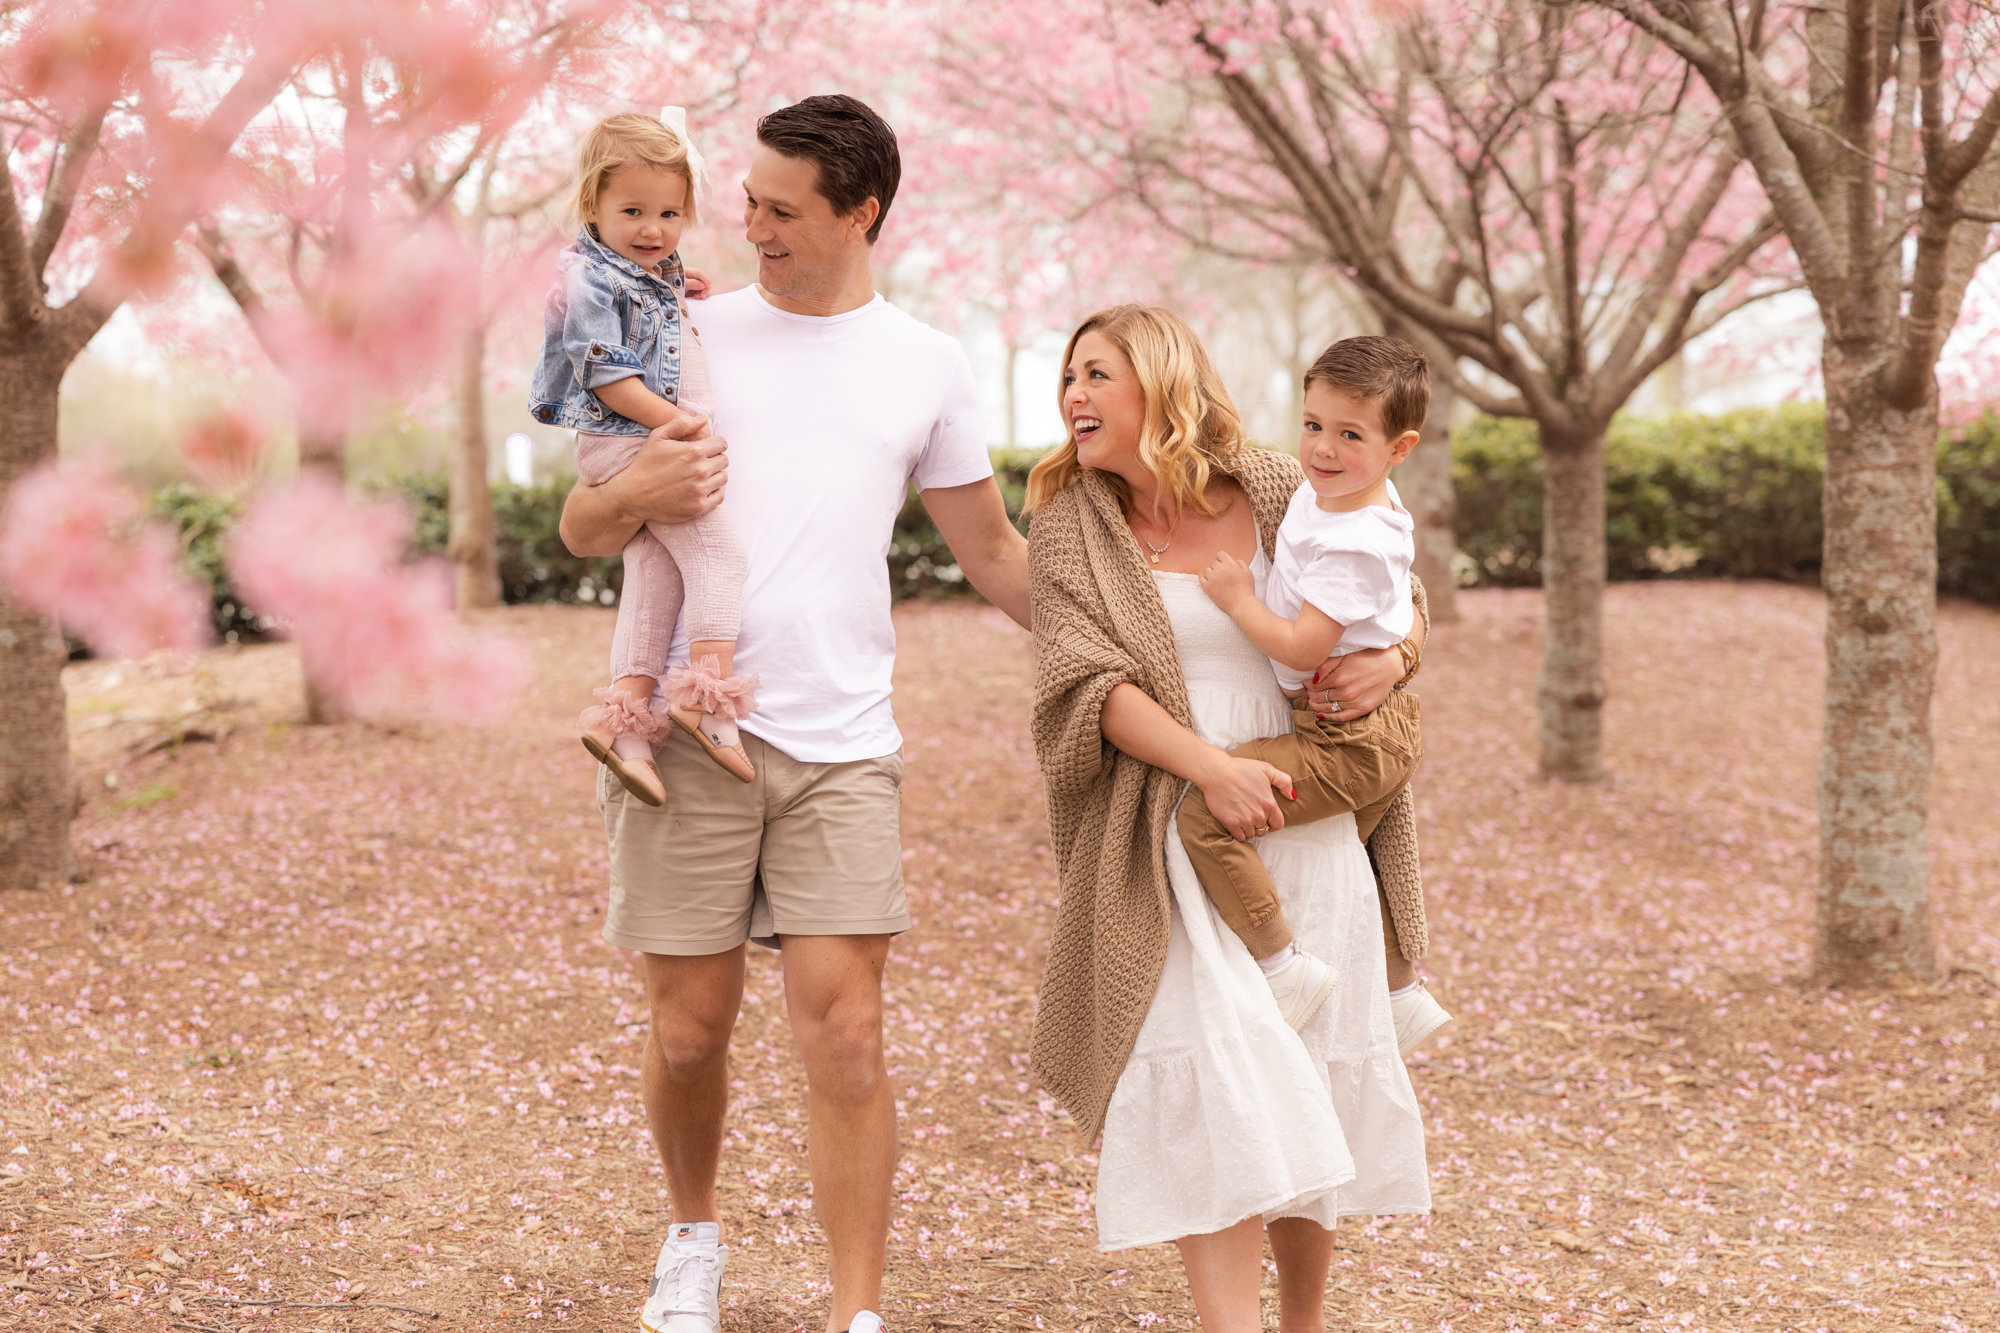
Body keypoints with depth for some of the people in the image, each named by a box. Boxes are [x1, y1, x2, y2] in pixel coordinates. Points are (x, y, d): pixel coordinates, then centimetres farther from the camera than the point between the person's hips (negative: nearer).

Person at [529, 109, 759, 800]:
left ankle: (624, 715, 1)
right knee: (718, 549, -15)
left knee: (655, 574, 4)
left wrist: (681, 298, 19)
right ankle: (708, 694, -19)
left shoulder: (654, 273, 17)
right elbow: (604, 374, -19)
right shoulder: (593, 280, -13)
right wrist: (676, 420, -21)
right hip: (626, 443, -9)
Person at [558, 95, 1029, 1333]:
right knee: (692, 1026, 6)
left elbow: (994, 553, 18)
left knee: (846, 1035, -7)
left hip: (843, 743, 0)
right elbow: (580, 530, 12)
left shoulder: (928, 363, 10)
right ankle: (696, 1234, 33)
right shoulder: (695, 334, 9)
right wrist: (635, 499, -12)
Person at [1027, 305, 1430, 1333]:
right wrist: (1211, 766, -20)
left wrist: (1391, 658, -7)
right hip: (1174, 836, -2)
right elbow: (1090, 682, -8)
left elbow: (1397, 590, 16)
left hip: (1306, 824, 2)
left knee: (1317, 1076, 7)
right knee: (1212, 1084, -14)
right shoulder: (1070, 525, 2)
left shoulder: (1279, 494, 5)